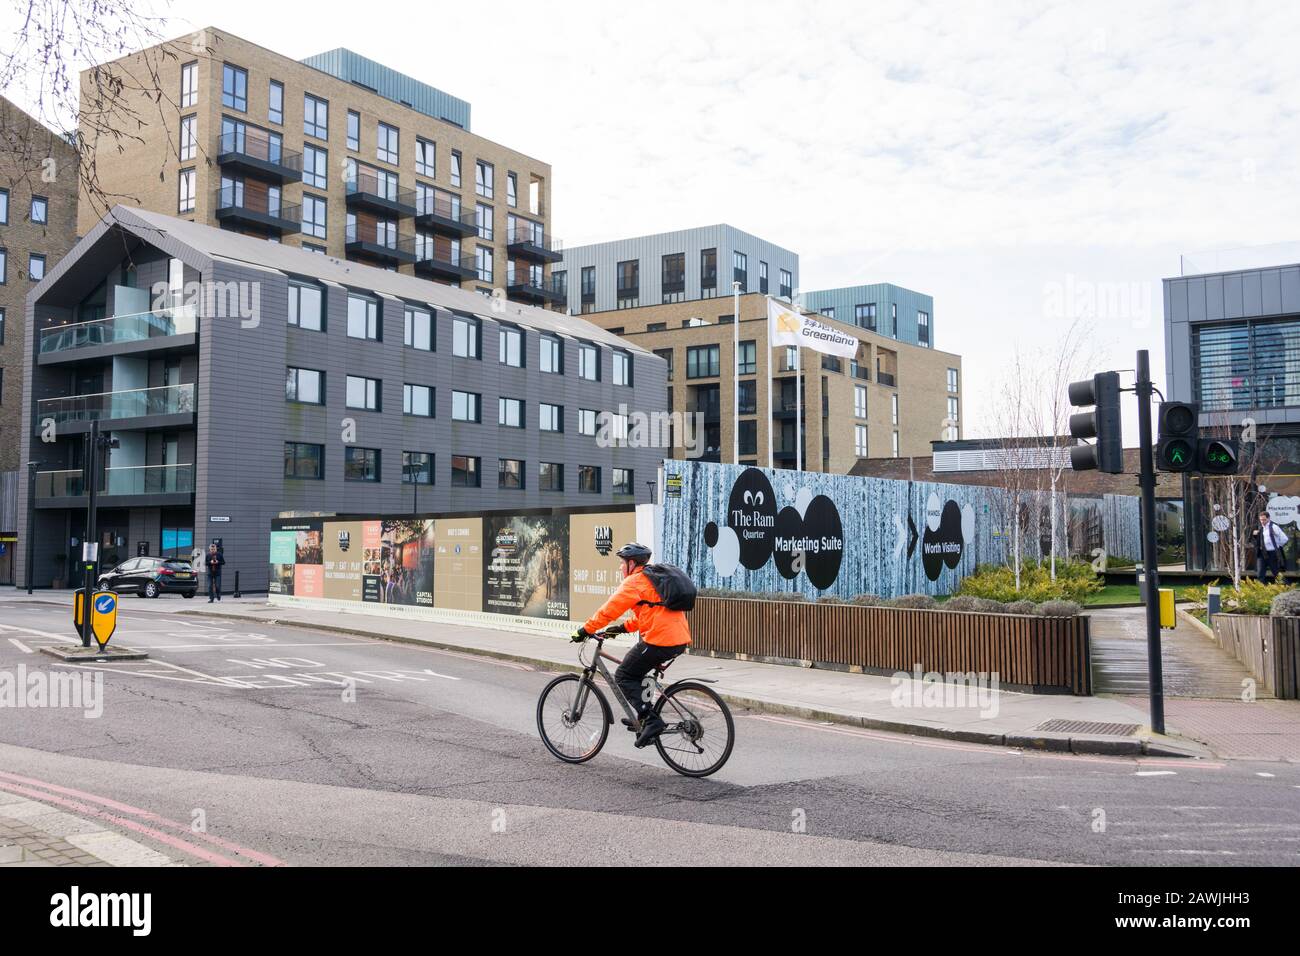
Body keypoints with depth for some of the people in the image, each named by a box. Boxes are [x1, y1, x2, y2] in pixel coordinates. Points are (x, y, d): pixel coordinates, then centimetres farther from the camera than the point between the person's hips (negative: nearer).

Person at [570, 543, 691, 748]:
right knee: (636, 672, 26)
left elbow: (609, 609, -10)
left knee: (623, 676, 2)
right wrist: (624, 627, 27)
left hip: (659, 641, -9)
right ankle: (642, 717, 26)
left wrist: (585, 630, -3)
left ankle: (651, 720, -10)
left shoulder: (635, 581, -6)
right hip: (680, 640, 9)